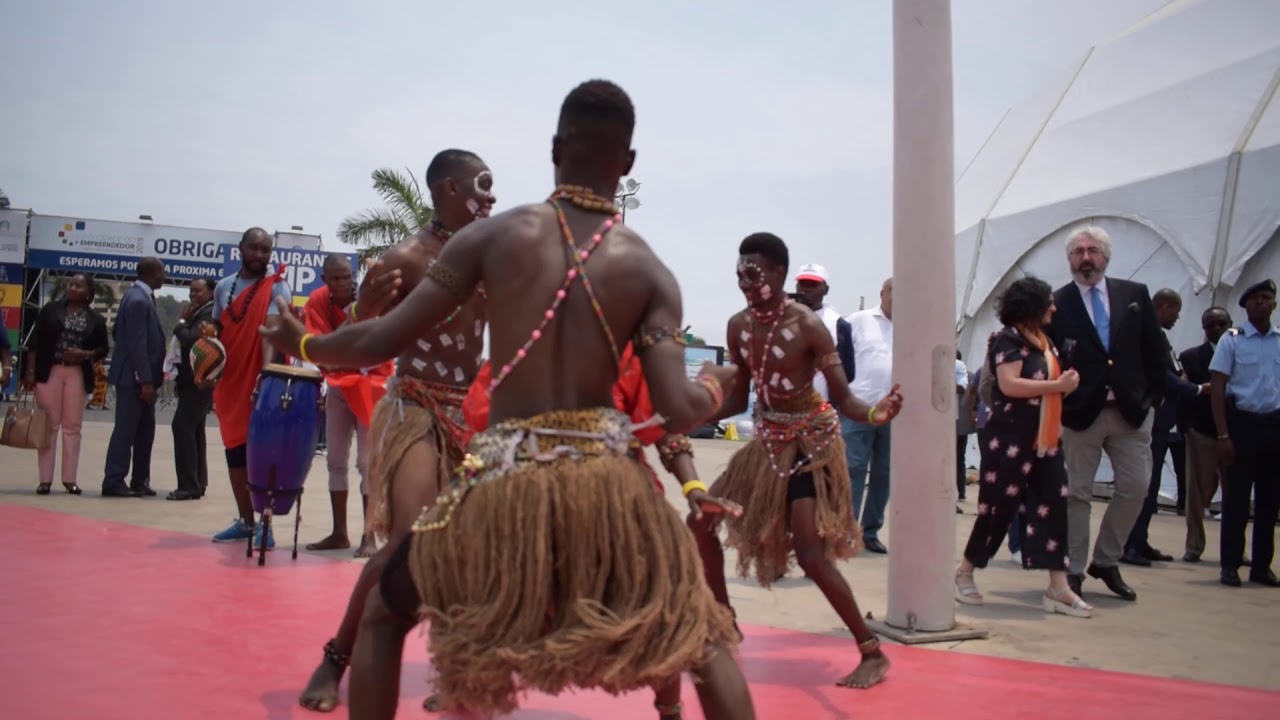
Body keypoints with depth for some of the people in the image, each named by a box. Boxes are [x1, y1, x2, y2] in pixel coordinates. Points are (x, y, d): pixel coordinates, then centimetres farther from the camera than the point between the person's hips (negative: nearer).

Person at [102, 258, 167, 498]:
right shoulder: (138, 300, -17)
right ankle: (113, 481, 3)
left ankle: (139, 481, 18)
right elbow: (137, 344, -21)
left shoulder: (140, 296, 13)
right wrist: (146, 380, -22)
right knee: (126, 430, -4)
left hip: (140, 377, 10)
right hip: (134, 378, -10)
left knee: (144, 430, 12)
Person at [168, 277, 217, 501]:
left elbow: (190, 339, -26)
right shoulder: (200, 314, 18)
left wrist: (181, 321, -11)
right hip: (195, 380, 11)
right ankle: (198, 482, 18)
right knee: (193, 429, 12)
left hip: (199, 380, -11)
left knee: (182, 426, -15)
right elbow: (186, 341, 17)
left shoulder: (209, 314, -14)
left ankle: (189, 485, -17)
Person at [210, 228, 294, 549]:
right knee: (234, 449, 10)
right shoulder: (223, 287, 11)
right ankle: (245, 520, 20)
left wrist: (266, 370, -35)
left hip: (259, 379, -6)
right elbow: (218, 330, 20)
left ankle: (264, 524, -5)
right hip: (229, 380, 6)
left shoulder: (276, 287, -6)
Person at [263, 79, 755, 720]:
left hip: (502, 481, 0)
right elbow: (679, 412, -6)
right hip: (605, 482, 1)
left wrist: (302, 344, 21)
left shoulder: (493, 236, 0)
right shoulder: (648, 270, 1)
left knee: (382, 617, 25)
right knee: (707, 639, 22)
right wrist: (718, 384, 17)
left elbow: (381, 341, 1)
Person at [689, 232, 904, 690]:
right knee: (700, 523, 5)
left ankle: (873, 653, 2)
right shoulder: (738, 327, -2)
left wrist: (875, 414, -42)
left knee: (811, 556, -14)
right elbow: (739, 400, 6)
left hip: (811, 441, -7)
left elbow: (842, 399, -21)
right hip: (768, 441, 7)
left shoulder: (807, 325, -20)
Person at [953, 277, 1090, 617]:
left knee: (1052, 506, 2)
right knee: (999, 507, -1)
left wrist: (1067, 382, 6)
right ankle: (965, 573, 16)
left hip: (1044, 438, 8)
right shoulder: (1009, 339, -11)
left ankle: (1058, 589, 4)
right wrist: (1058, 385, -19)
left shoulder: (1043, 340, 14)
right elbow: (1009, 385, -23)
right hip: (1012, 439, -8)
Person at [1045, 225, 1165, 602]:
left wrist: (1153, 396, 2)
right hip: (1080, 412, -3)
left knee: (1135, 487, 3)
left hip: (1132, 409, 3)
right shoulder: (1056, 303, -2)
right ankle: (1074, 571, 11)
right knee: (1078, 493, 3)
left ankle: (1106, 562, 20)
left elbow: (1154, 349, 7)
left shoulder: (1135, 294, 6)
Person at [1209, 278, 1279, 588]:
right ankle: (1230, 564, 9)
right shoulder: (1232, 340, -3)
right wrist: (1223, 435, -11)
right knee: (1236, 495, 1)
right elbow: (1217, 389, -4)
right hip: (1242, 422, -3)